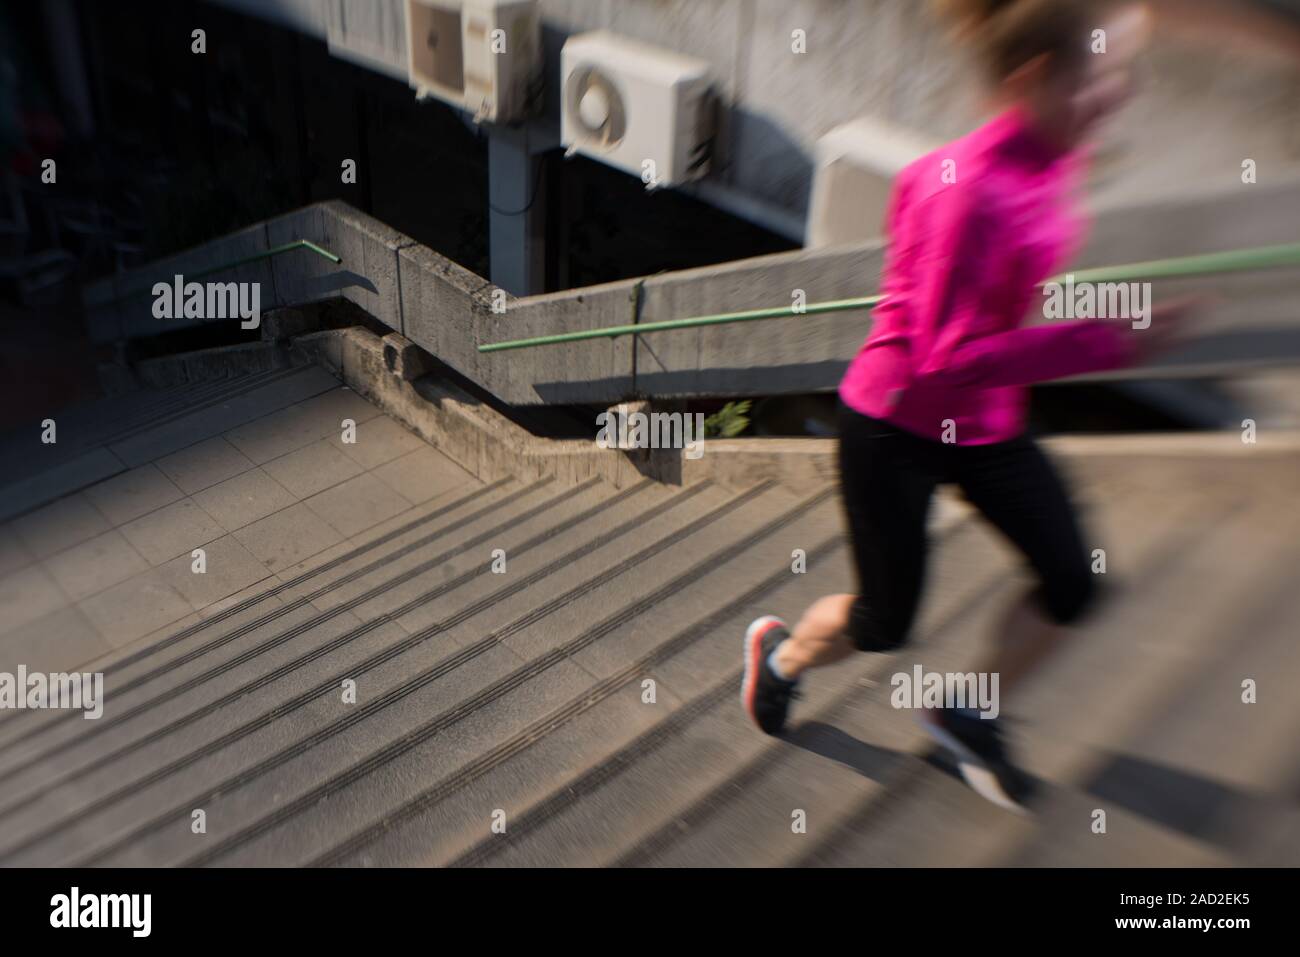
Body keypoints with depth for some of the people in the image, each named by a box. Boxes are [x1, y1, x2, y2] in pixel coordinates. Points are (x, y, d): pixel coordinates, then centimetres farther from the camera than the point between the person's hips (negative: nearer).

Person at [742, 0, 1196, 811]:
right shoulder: (974, 190, -30)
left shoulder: (1054, 158, -4)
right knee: (886, 623, 8)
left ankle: (967, 717, 29)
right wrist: (1108, 345, -36)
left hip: (987, 426, 8)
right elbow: (949, 356, -33)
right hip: (896, 427, -8)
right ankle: (779, 656, 42)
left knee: (1072, 584, 4)